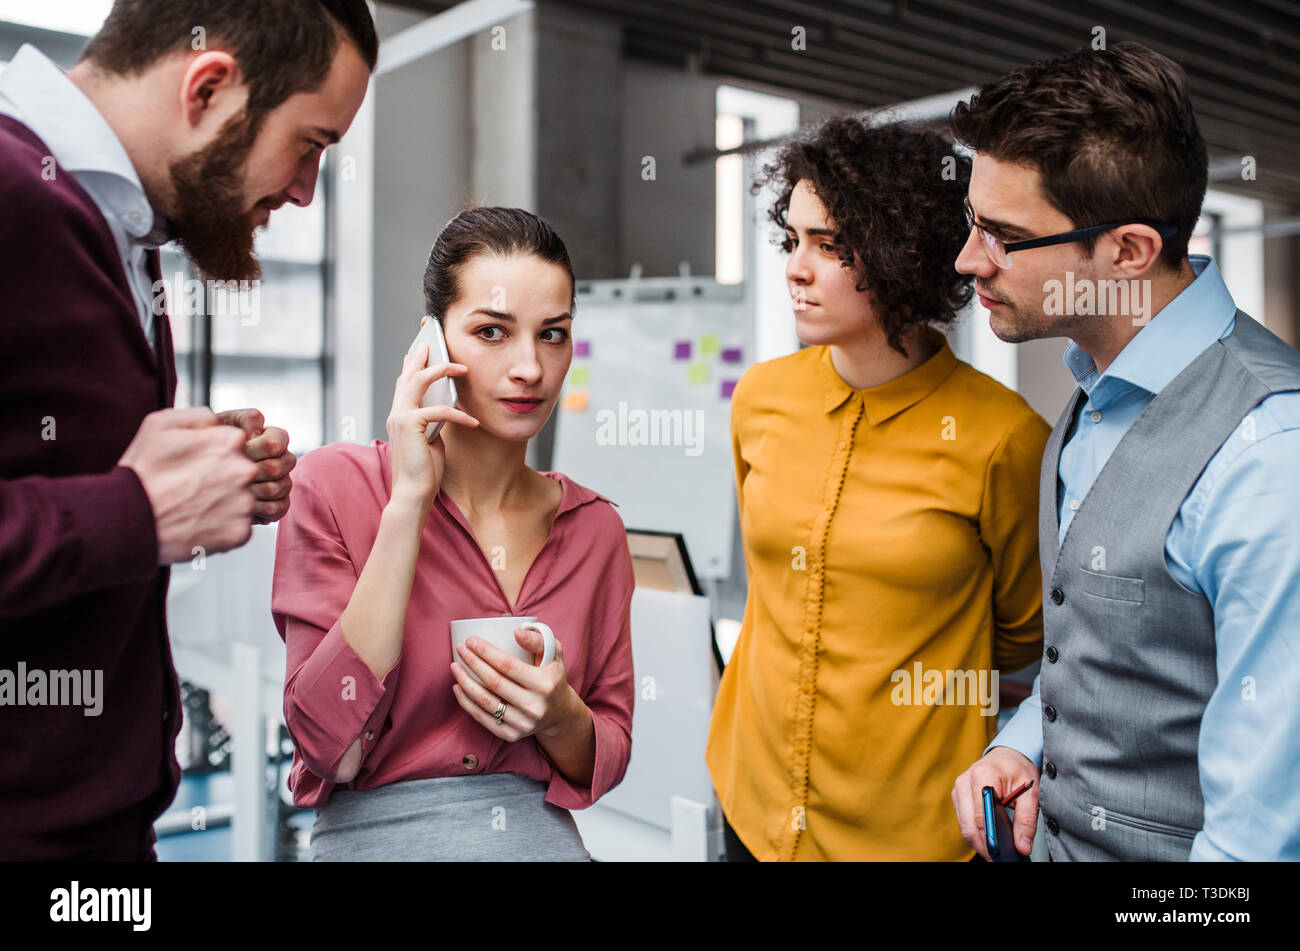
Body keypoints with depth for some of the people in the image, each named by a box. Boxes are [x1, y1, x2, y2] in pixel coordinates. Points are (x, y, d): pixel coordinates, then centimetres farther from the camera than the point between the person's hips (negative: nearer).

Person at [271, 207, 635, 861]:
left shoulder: (594, 526, 4)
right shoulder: (335, 486, -5)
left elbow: (609, 756, 11)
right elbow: (330, 748, -13)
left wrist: (557, 716, -12)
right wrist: (408, 503, -16)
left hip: (544, 836, 2)